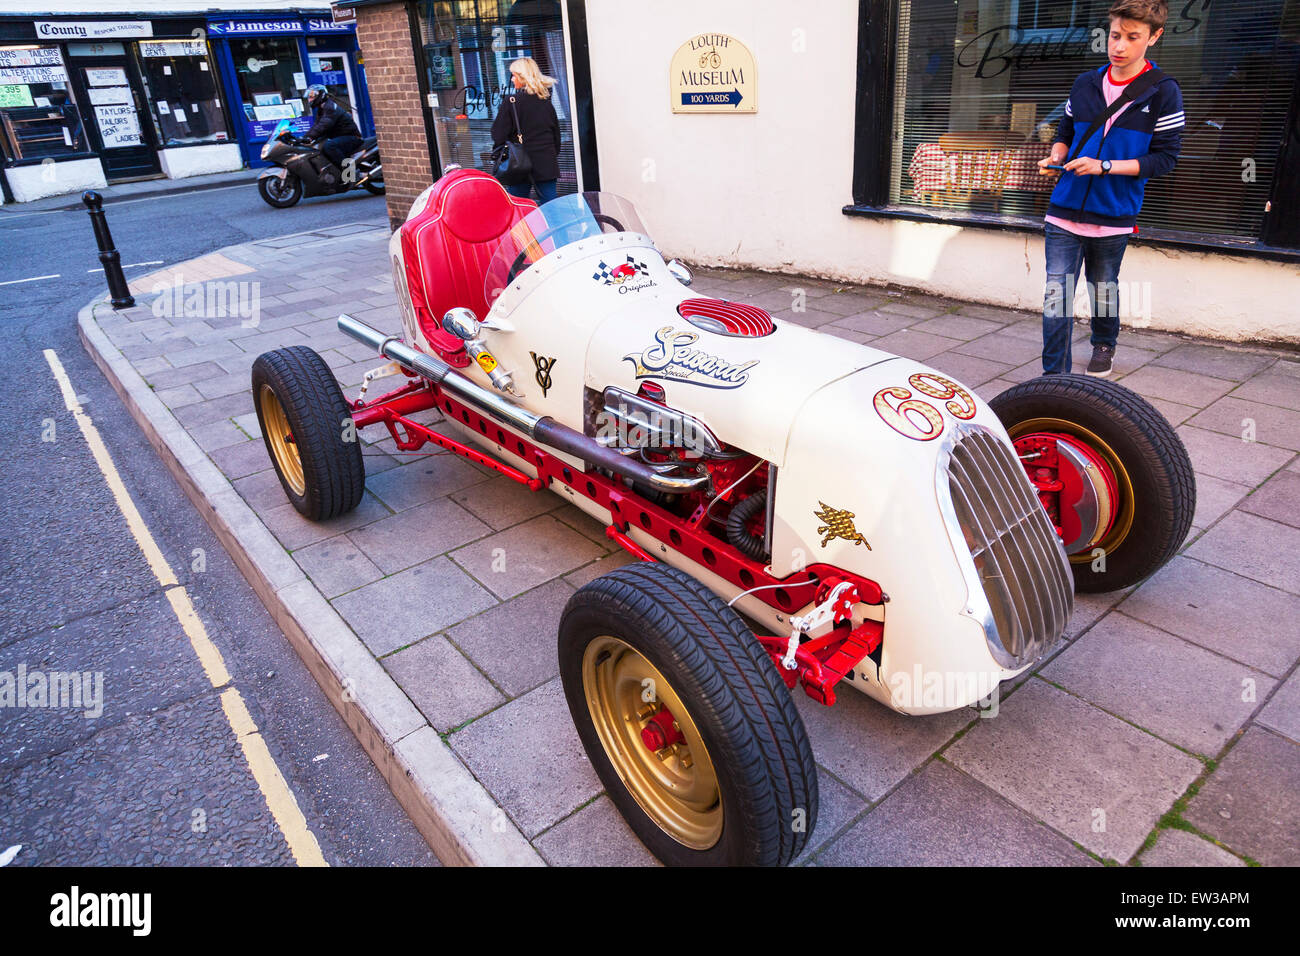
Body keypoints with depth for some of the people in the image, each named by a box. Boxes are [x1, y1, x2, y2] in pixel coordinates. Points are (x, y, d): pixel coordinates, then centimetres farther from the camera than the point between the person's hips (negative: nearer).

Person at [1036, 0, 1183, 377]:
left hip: (1114, 215, -2)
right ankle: (1054, 377, -3)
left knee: (1103, 289, 16)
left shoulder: (1163, 92, -3)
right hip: (1065, 210, 2)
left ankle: (1104, 345, 43)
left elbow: (1164, 157, -5)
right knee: (1057, 295, -8)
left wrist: (1104, 166, -17)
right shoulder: (1084, 84, 8)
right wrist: (1056, 157, -3)